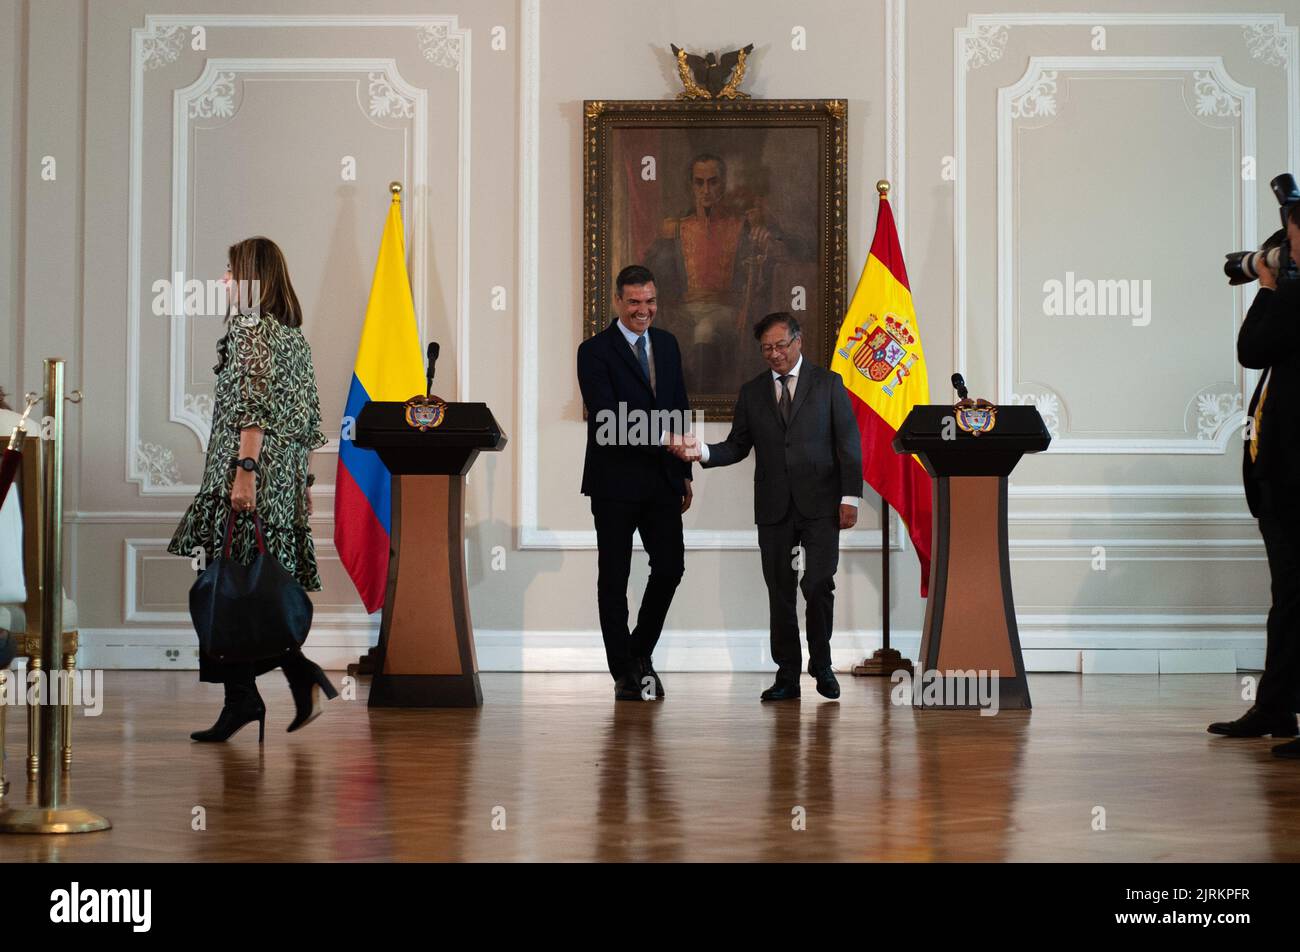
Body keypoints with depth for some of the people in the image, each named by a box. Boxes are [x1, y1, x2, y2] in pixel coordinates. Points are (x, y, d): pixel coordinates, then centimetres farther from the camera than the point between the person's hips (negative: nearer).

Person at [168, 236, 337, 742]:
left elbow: (253, 405, -18)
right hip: (285, 477, 9)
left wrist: (245, 468, -23)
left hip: (249, 475, -9)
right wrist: (303, 481, 21)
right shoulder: (294, 334, 18)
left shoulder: (250, 326, -7)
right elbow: (310, 416, 19)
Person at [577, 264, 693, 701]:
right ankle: (624, 673, 10)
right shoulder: (595, 351, -8)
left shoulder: (667, 343, 11)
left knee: (670, 567, 3)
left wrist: (684, 472, 13)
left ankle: (641, 652, 23)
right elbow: (606, 418, -18)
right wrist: (661, 439, -28)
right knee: (614, 577, 2)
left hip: (662, 481, 5)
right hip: (616, 483, -5)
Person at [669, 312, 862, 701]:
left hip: (819, 505, -3)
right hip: (774, 508, 3)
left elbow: (849, 444, 2)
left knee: (818, 585, -10)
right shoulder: (752, 392, 12)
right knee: (780, 592, 4)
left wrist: (850, 498, -6)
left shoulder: (828, 384, 5)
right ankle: (787, 676, 11)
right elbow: (736, 447, 10)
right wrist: (701, 451, -11)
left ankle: (821, 664, 10)